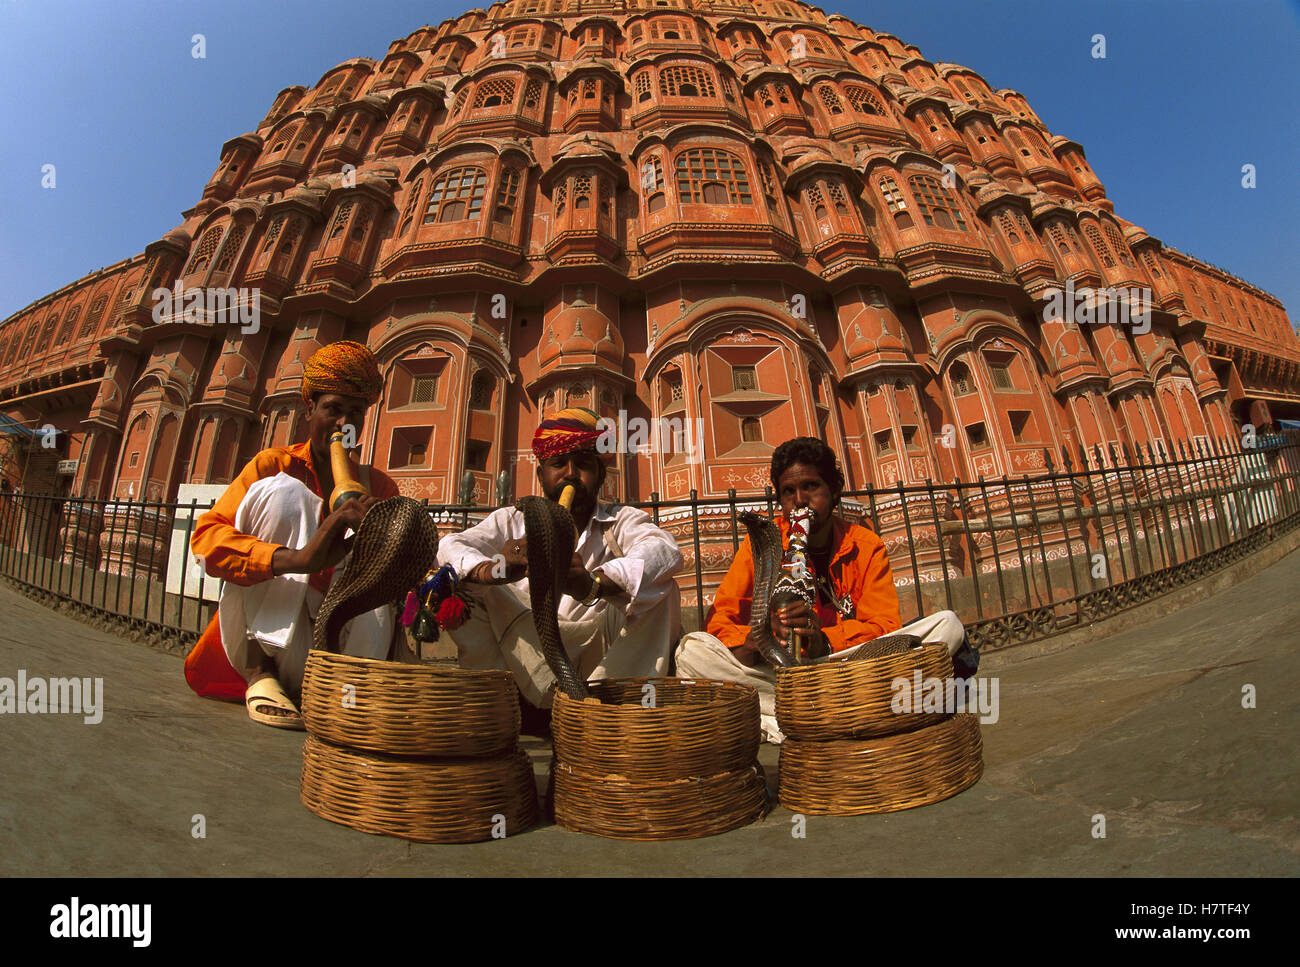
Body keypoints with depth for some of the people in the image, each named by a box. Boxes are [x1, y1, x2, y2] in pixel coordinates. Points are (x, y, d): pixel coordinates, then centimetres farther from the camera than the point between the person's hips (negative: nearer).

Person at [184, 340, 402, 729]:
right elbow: (205, 537, -16)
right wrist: (295, 558, -35)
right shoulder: (273, 465, 0)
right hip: (257, 640, -1)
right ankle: (259, 671, -22)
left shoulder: (378, 487, 7)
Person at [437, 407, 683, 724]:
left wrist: (594, 584, -43)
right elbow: (449, 547, -11)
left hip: (600, 656, -1)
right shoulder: (512, 522, 6)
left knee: (661, 591, -22)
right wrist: (489, 570, -35)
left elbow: (664, 550, -23)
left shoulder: (622, 521, 0)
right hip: (525, 656, 2)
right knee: (461, 579, -10)